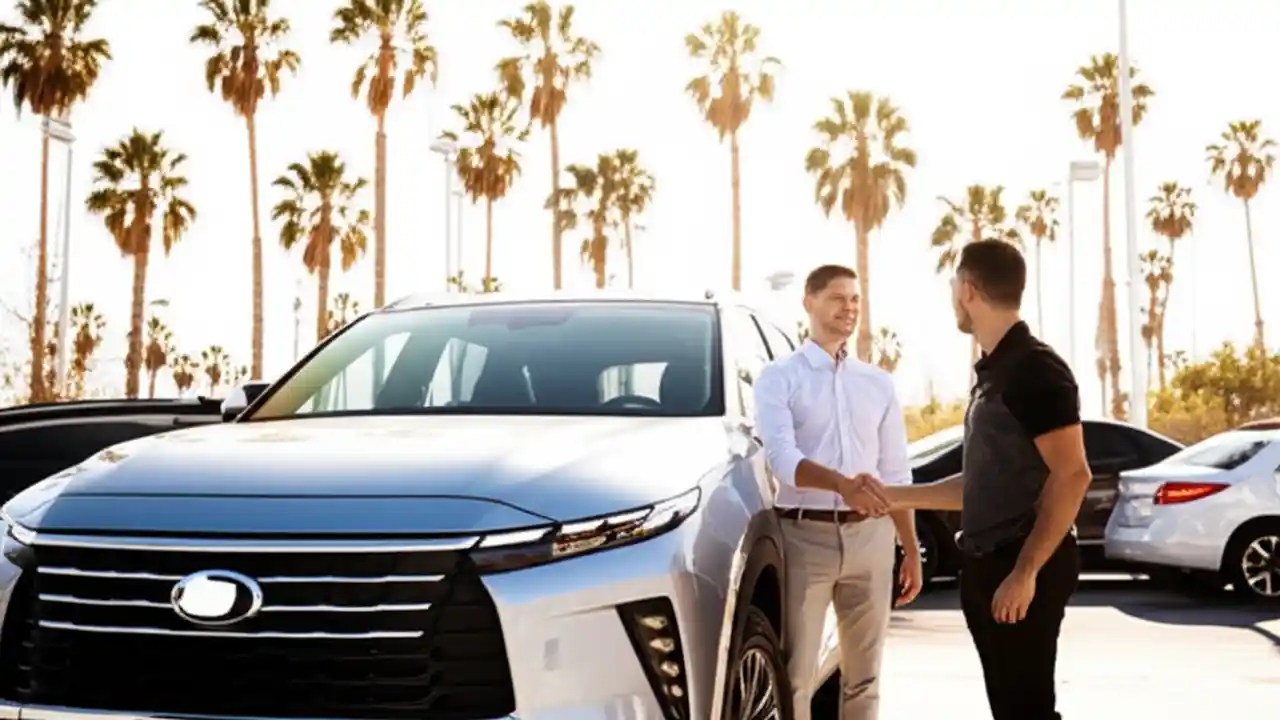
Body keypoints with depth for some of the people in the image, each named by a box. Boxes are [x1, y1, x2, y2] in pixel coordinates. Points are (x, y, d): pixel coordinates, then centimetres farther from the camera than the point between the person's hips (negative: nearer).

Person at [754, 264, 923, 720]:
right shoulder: (779, 378, -2)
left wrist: (912, 551, 10)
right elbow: (781, 457, -17)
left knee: (864, 674, 12)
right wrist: (842, 484, -35)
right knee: (796, 674, -2)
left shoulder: (878, 384, 13)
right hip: (805, 535, -4)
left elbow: (895, 473, 14)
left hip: (869, 536, 4)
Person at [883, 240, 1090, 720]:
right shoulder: (992, 372, 15)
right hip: (987, 567, 9)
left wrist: (1025, 571, -24)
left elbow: (1072, 476, -21)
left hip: (1023, 568, -9)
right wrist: (895, 496, 22)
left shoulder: (1034, 368, -13)